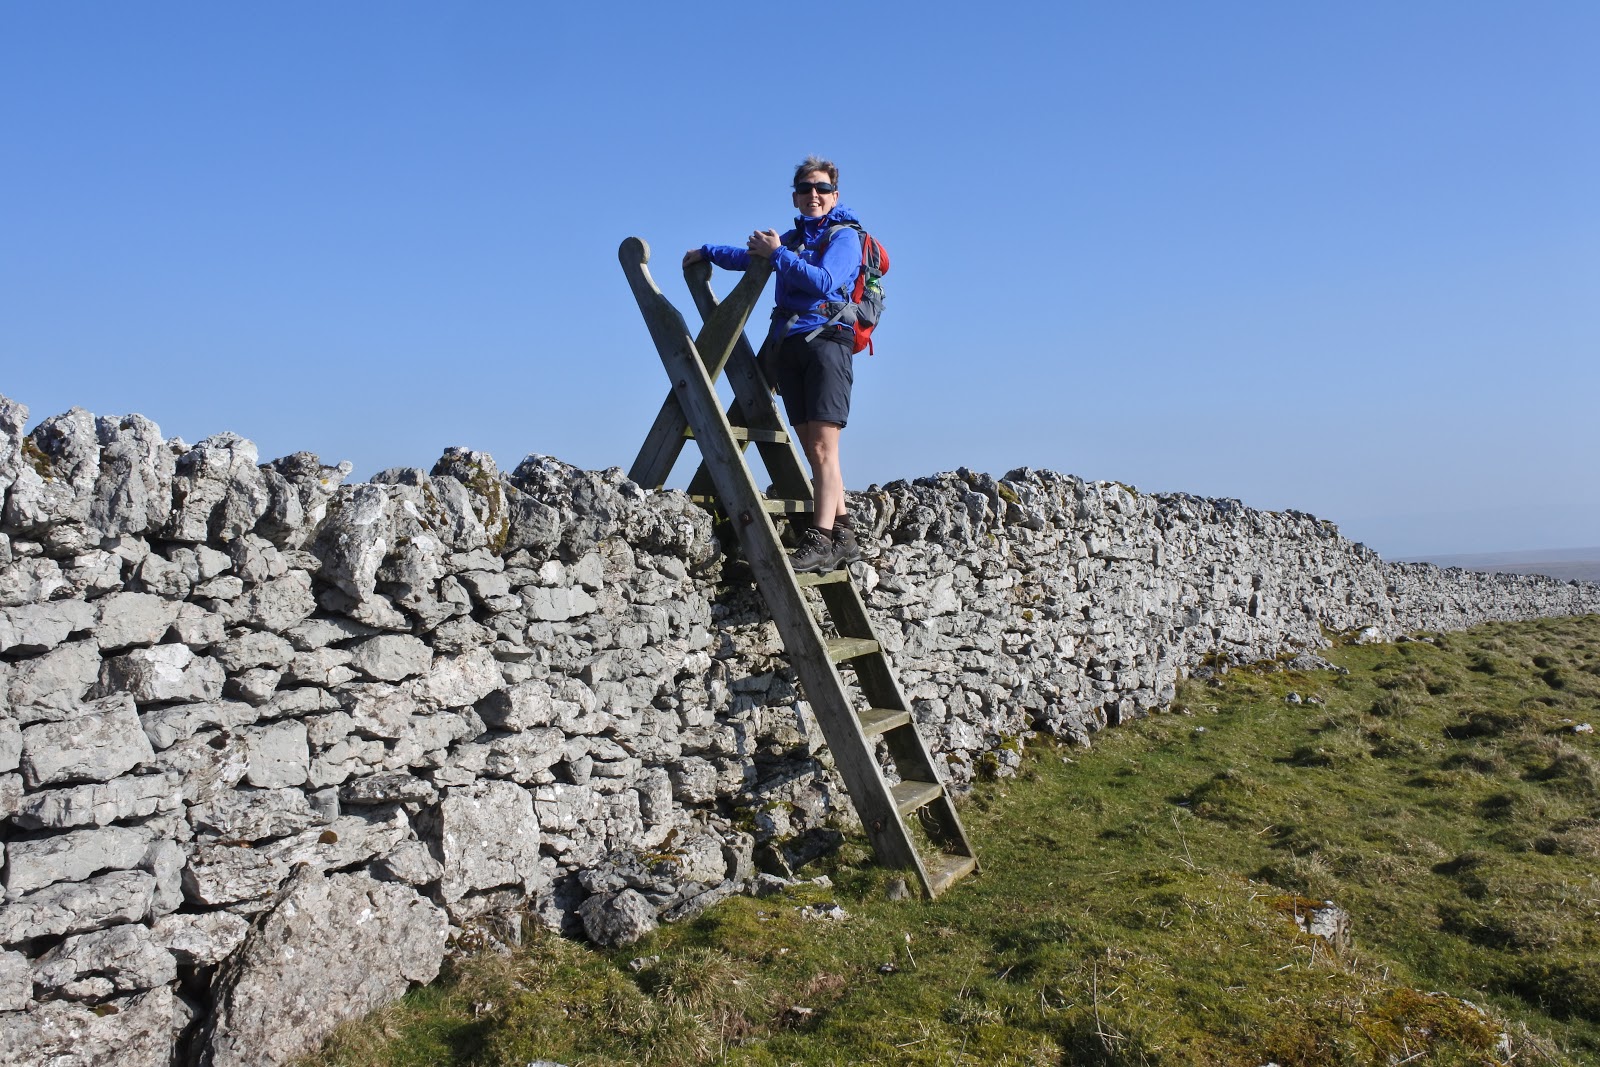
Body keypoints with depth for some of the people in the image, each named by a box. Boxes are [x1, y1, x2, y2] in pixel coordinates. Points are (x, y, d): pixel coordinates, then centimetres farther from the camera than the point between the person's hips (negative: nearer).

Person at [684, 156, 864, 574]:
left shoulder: (844, 236, 3)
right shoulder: (792, 238, 25)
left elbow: (824, 280, -16)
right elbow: (749, 256, 44)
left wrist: (777, 253, -9)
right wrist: (706, 251, 47)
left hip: (826, 340, -7)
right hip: (790, 346, 7)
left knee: (823, 446, -15)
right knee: (813, 449, 1)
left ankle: (820, 540, -21)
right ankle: (843, 535, 3)